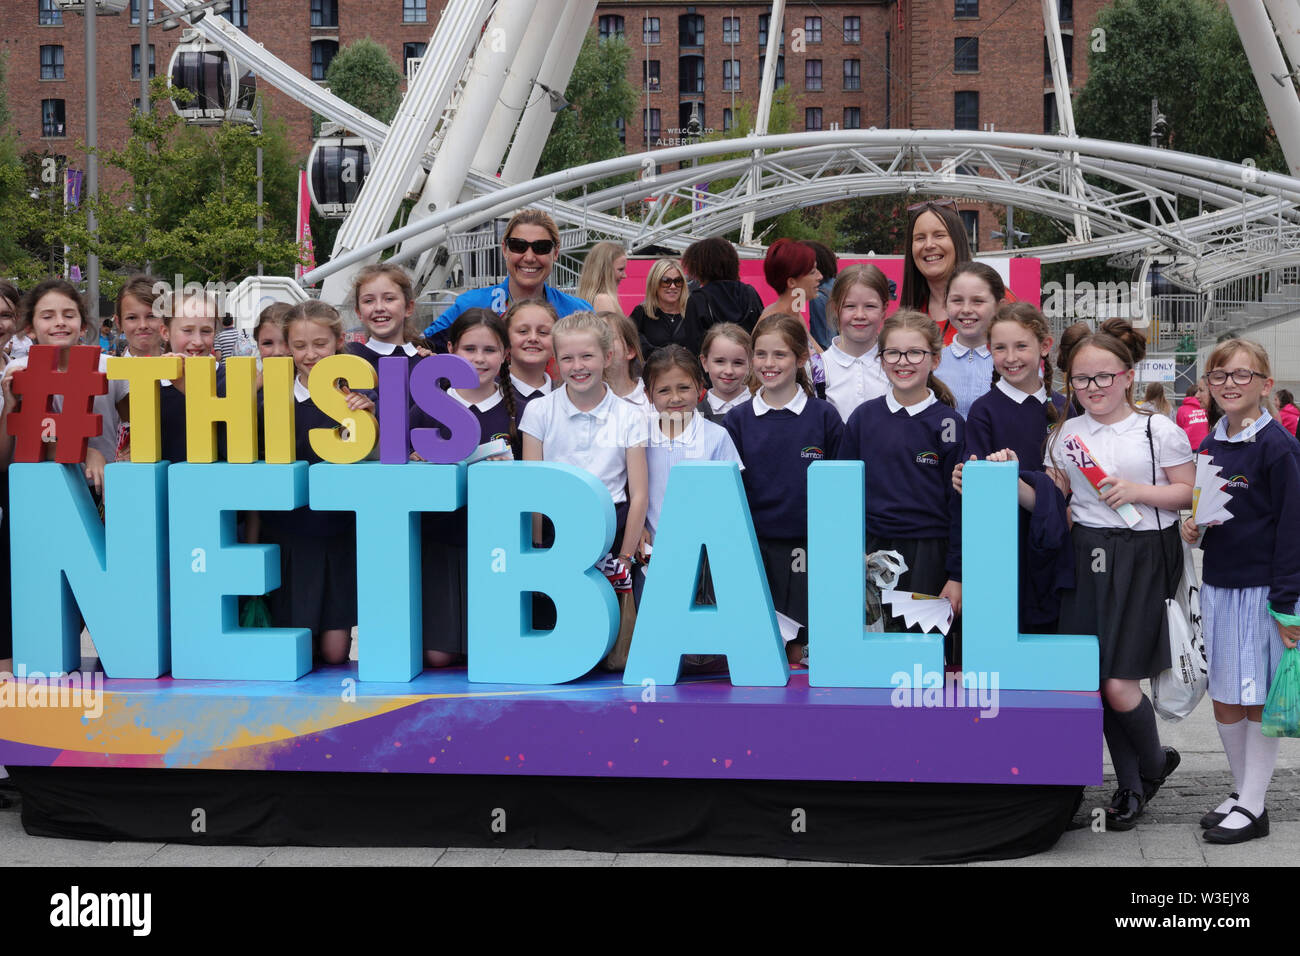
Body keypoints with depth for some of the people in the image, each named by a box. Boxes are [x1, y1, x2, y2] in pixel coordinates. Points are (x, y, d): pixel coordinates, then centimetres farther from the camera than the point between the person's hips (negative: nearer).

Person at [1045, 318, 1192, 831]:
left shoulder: (1159, 431, -2)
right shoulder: (1067, 432, 11)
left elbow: (1191, 492, 0)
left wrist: (1139, 490, -14)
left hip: (1141, 561, -4)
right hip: (1087, 557, 4)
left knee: (1119, 685, -8)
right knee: (1094, 680, 4)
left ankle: (1153, 764, 22)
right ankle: (1130, 785, 20)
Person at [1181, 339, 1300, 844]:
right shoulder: (1209, 446, 9)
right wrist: (1192, 529, 0)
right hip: (1217, 588, 7)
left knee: (1258, 700, 1)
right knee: (1224, 698, 12)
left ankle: (1253, 808, 9)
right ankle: (1242, 792, 27)